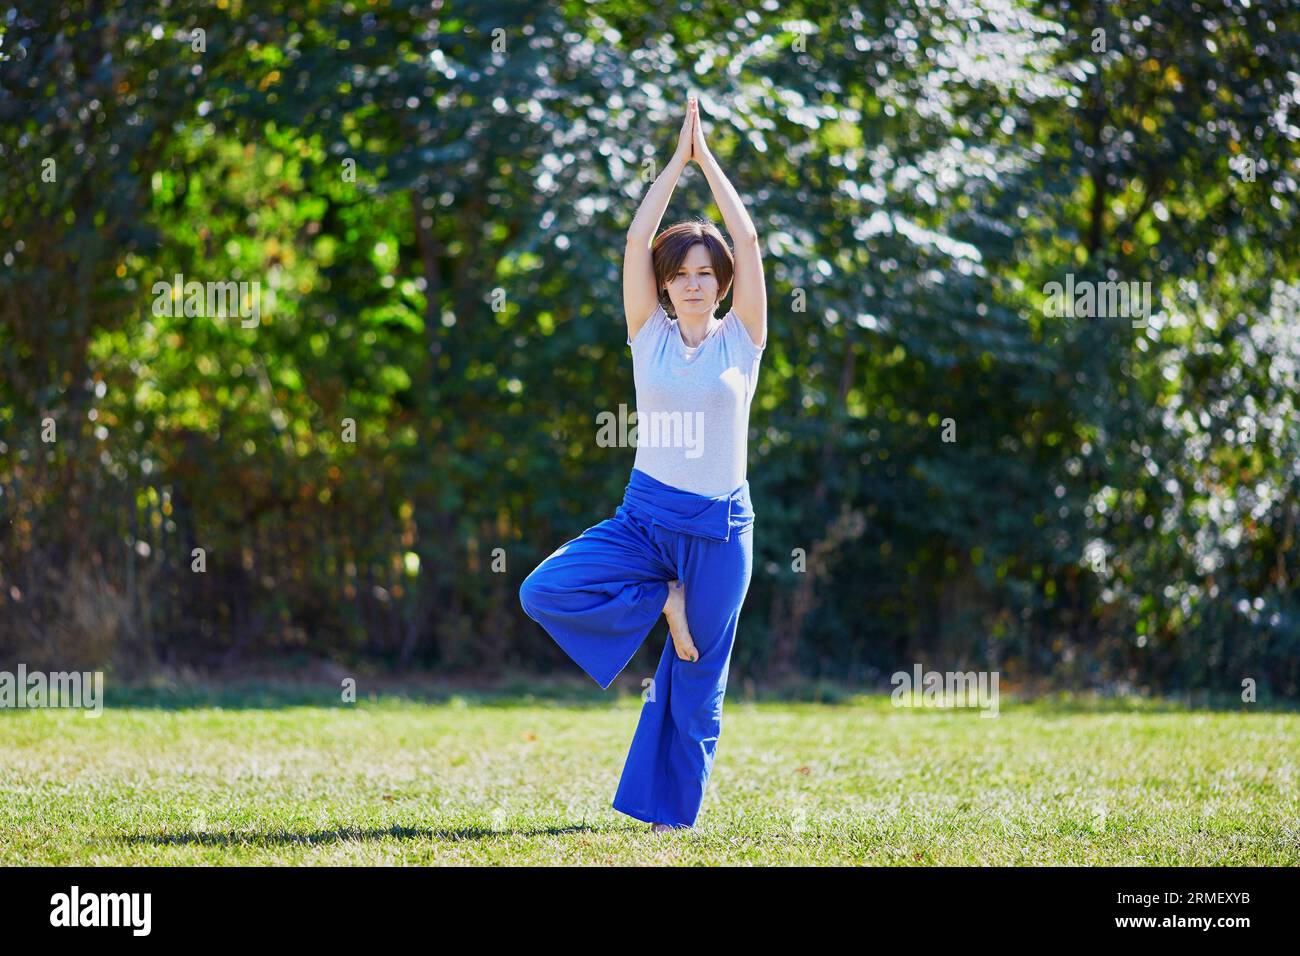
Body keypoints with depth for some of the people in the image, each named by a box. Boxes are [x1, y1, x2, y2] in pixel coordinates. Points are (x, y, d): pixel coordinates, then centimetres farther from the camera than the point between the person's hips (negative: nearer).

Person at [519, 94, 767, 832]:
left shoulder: (741, 340, 0)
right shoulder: (649, 335, 4)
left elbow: (748, 239, -7)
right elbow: (636, 239, -4)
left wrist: (707, 158, -2)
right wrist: (677, 160, -2)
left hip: (720, 526, -1)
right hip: (645, 517, 2)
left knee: (695, 685, 3)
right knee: (545, 592, -19)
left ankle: (671, 814, 17)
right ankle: (664, 600, -1)